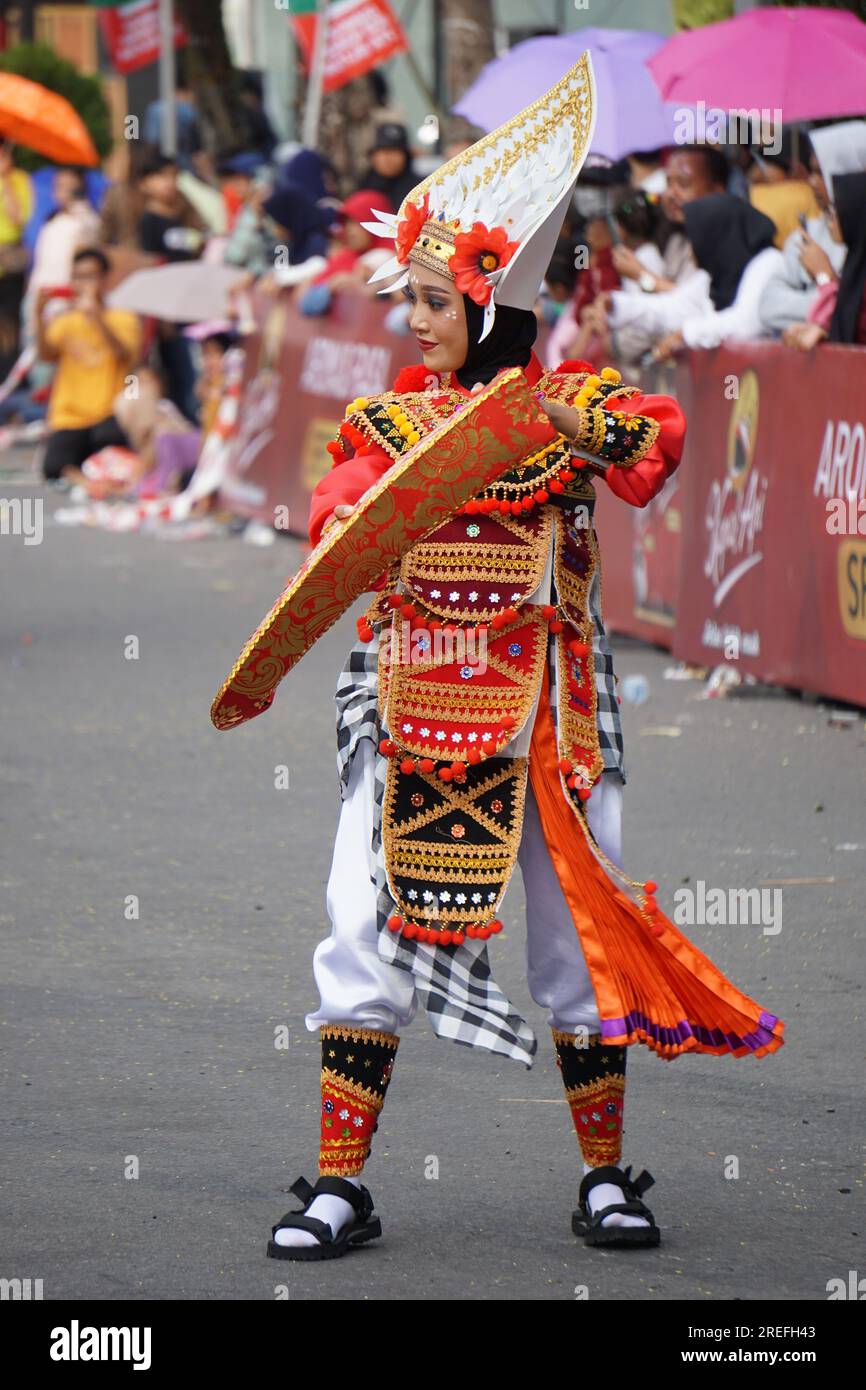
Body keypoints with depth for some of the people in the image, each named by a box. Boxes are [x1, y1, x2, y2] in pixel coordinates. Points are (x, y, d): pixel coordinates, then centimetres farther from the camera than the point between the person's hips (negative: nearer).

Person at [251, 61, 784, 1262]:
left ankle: (606, 1176, 17)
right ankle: (340, 1185, 3)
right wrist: (352, 533, -28)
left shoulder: (576, 401, -1)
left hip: (543, 710, -2)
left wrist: (598, 431, -40)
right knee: (369, 930, -3)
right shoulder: (391, 418, 7)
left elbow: (657, 443, -20)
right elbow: (338, 512, -6)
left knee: (579, 935, 3)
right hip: (412, 704, 2)